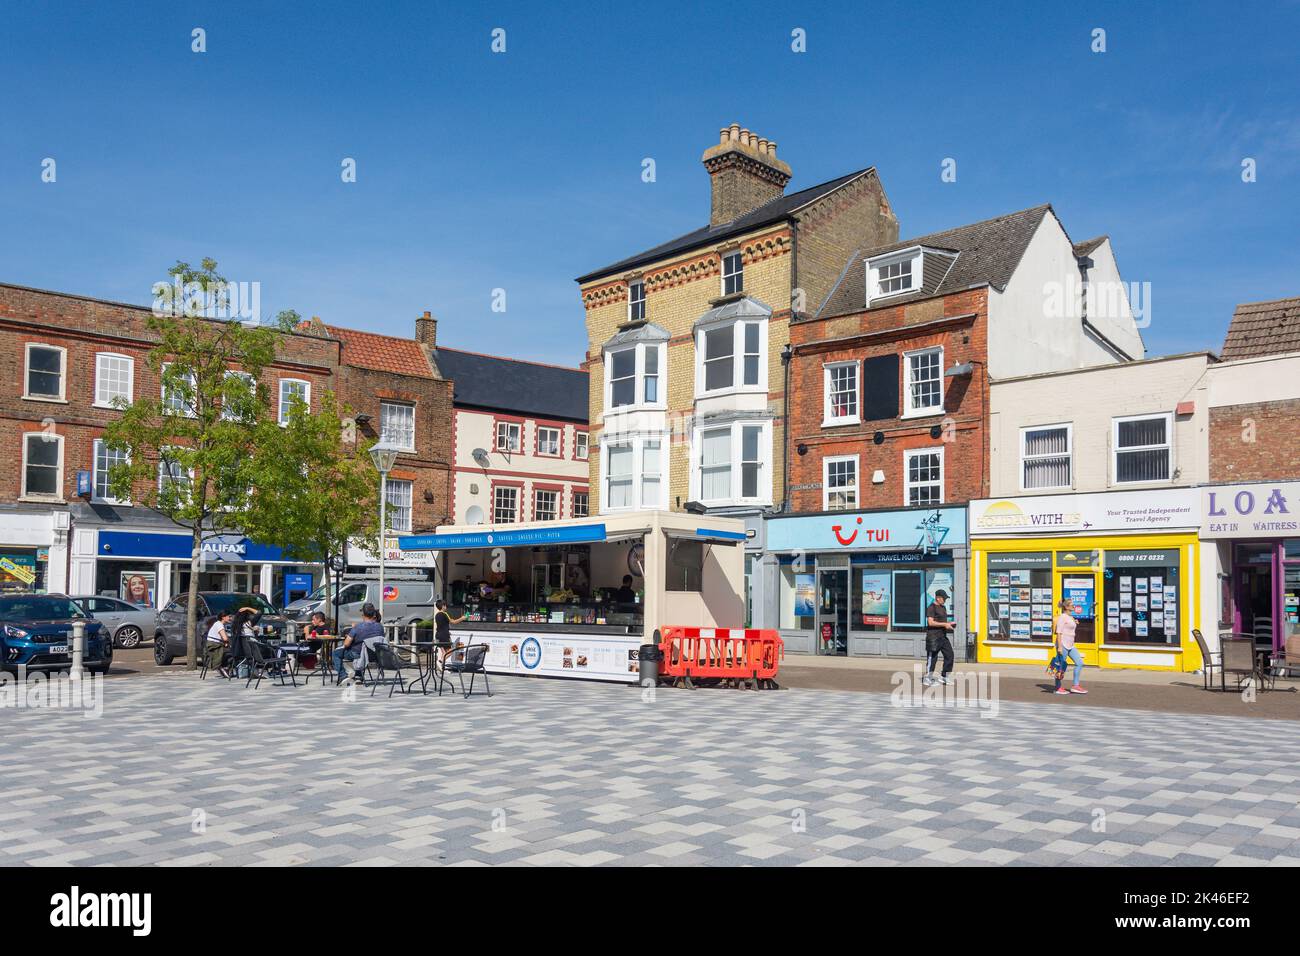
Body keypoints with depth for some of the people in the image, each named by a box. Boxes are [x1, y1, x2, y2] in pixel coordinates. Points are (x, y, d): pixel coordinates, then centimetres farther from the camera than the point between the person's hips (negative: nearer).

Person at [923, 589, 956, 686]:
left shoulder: (943, 607, 17)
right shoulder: (931, 608, -12)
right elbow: (930, 622, -21)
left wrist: (949, 623, 9)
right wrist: (944, 624, -19)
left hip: (943, 636, 9)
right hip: (933, 637, -9)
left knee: (949, 654, 7)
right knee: (932, 657, -3)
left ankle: (944, 677, 17)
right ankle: (927, 678, 7)